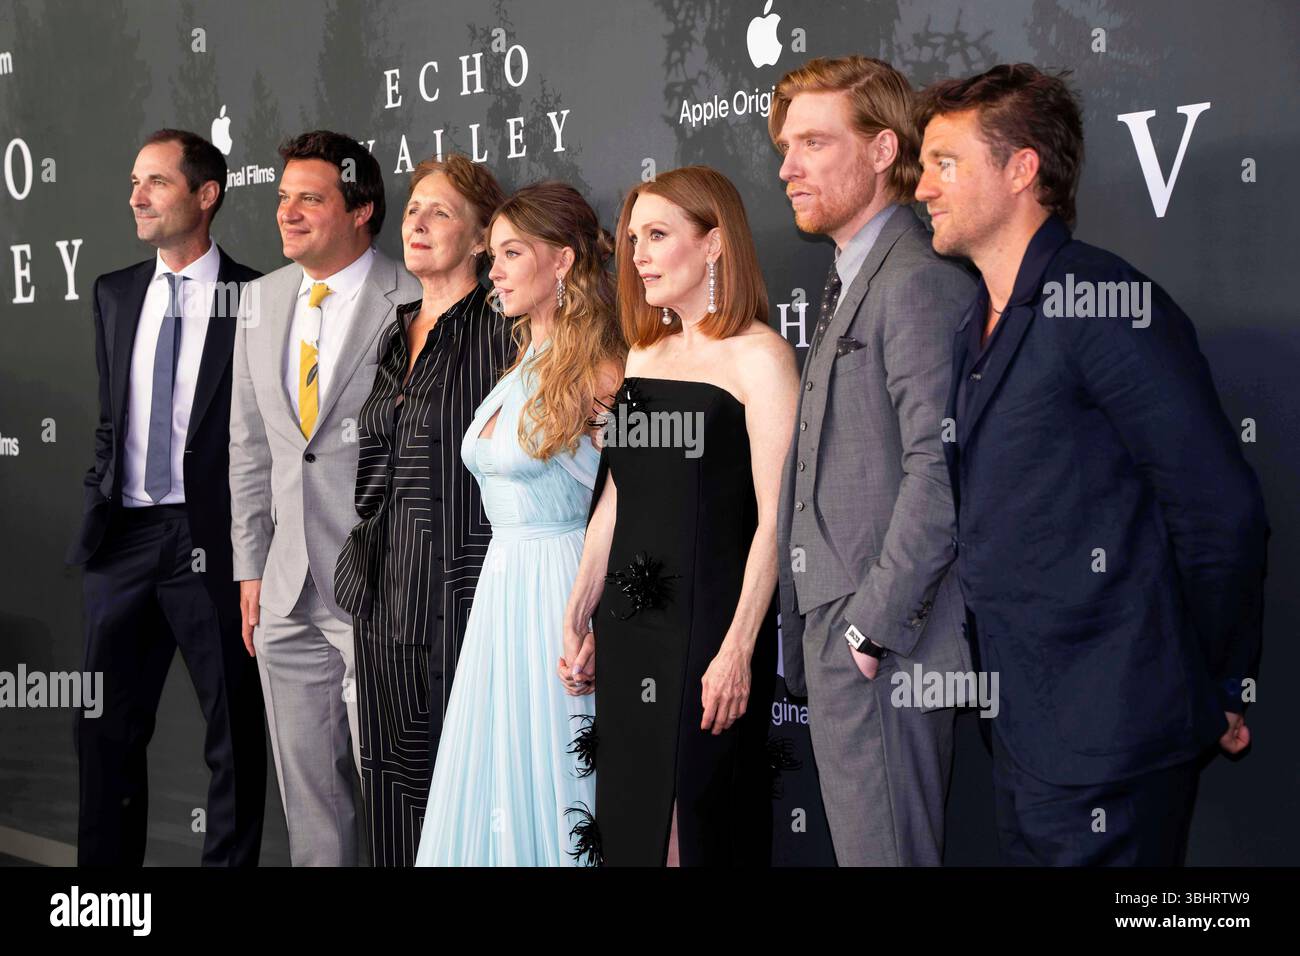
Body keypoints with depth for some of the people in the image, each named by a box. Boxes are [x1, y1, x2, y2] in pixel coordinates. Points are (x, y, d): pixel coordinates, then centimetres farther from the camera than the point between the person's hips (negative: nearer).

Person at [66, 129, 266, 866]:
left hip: (212, 540, -5)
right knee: (106, 728, 10)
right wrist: (97, 507, 9)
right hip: (123, 538, 5)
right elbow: (110, 419, 18)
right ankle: (107, 862, 22)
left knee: (233, 735, 5)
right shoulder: (115, 294, 12)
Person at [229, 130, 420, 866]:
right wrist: (251, 568, 13)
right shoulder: (263, 301, 10)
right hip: (289, 598, 6)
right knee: (307, 792, 15)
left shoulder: (414, 305, -11)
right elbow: (250, 444, 16)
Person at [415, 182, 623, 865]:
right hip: (504, 592, 8)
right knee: (500, 791, 11)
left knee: (557, 795, -2)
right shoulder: (522, 372, 15)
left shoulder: (596, 371, -11)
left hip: (566, 591, -8)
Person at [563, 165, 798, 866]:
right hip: (629, 625, 7)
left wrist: (738, 649, -18)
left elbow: (774, 518, -14)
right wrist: (579, 614, 15)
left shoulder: (758, 357, -8)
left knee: (698, 817, 0)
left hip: (709, 623, -7)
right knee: (630, 815, 11)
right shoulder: (642, 356, 13)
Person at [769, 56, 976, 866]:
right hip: (840, 631, 10)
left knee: (885, 850, -4)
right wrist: (820, 627, 14)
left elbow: (938, 469, -22)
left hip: (885, 645, -10)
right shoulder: (853, 283, 18)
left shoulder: (920, 282, -14)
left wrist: (872, 619, -19)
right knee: (863, 843, 16)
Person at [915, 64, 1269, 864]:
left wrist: (1221, 693, -5)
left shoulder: (1110, 308, -15)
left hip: (1109, 738, -9)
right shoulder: (979, 330, 14)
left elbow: (1222, 514, -15)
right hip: (1024, 729, 9)